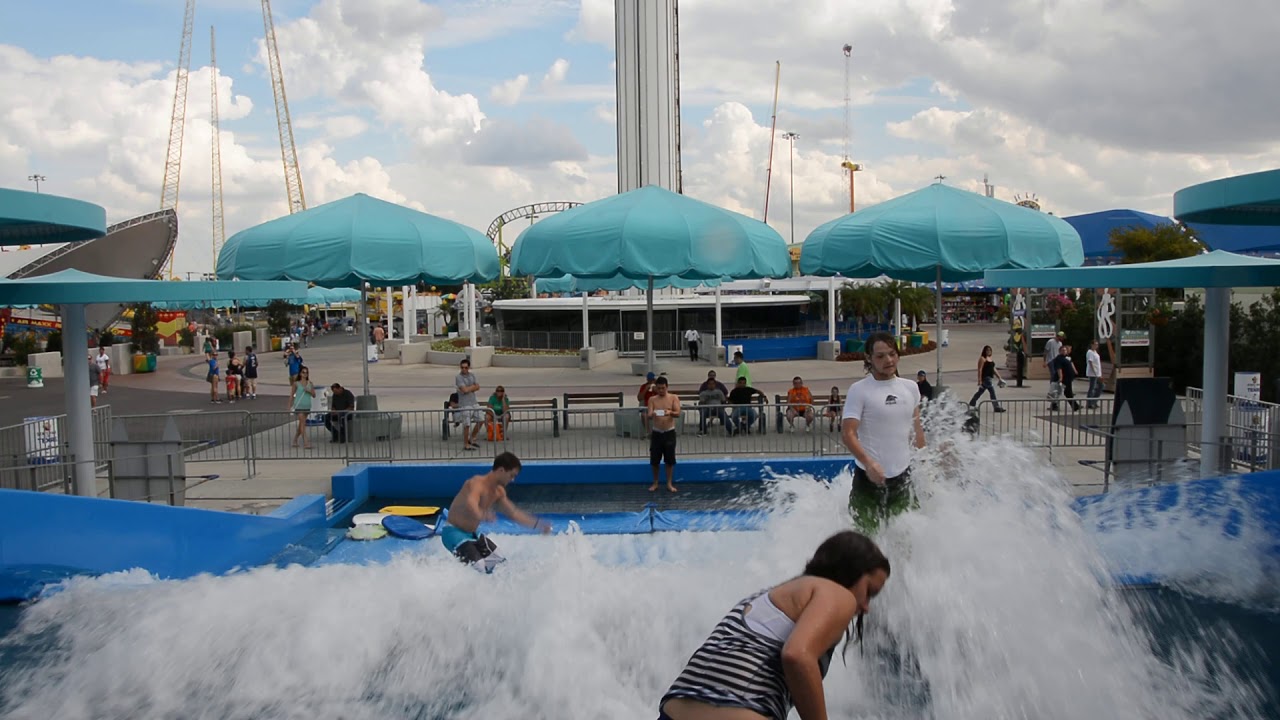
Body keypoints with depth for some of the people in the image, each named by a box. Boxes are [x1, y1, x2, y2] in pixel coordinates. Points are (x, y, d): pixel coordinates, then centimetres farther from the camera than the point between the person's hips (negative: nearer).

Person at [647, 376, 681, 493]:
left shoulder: (673, 398, -1)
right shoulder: (652, 399, 2)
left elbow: (678, 413, -13)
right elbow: (649, 416, -8)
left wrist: (670, 412, -35)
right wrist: (651, 414, -33)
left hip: (669, 432, -1)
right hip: (656, 433, 1)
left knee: (670, 460, 4)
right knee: (654, 460, 5)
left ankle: (669, 483, 15)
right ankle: (655, 483, 20)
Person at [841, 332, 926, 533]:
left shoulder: (910, 388, 7)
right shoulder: (859, 390, -10)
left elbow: (917, 429, 16)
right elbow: (847, 433, -17)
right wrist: (868, 463, -31)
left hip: (903, 475, 5)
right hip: (870, 476, -5)